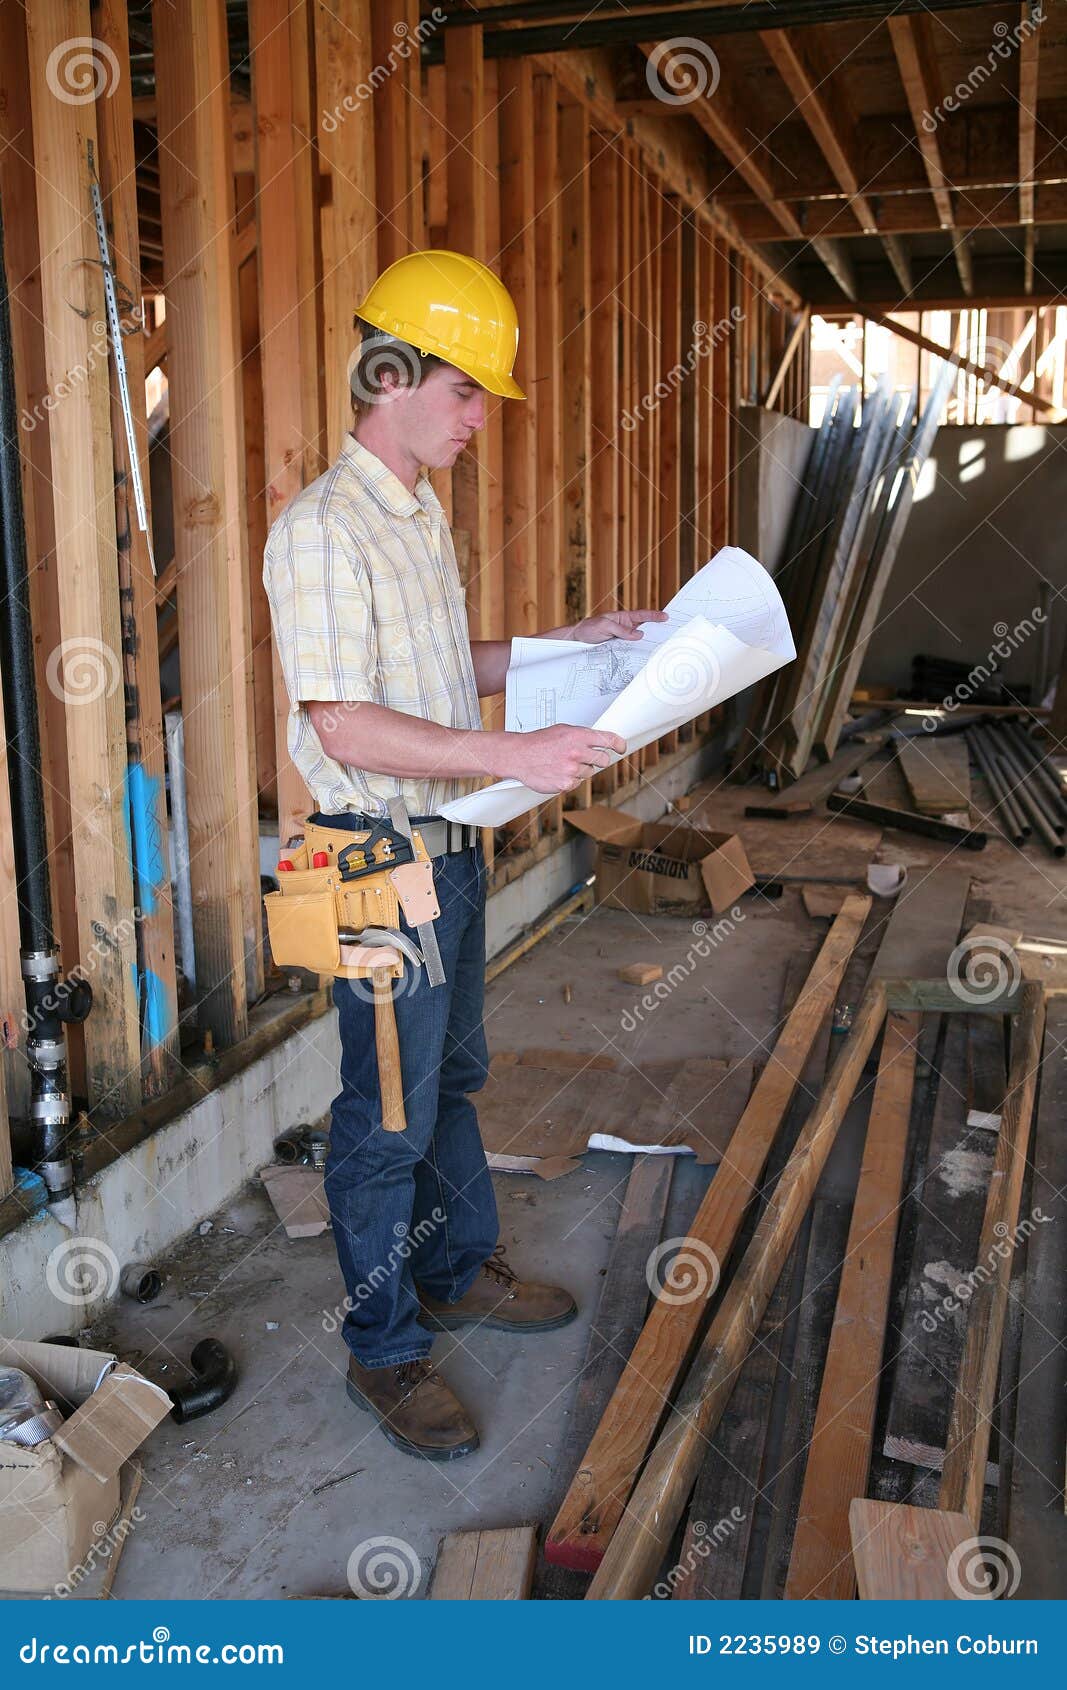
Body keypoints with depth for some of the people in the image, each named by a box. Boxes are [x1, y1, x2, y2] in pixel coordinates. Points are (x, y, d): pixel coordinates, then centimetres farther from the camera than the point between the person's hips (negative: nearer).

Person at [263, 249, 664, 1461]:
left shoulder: (422, 516, 12)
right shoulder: (321, 530, -18)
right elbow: (345, 727, -25)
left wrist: (569, 643, 11)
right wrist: (513, 756, -30)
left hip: (451, 846, 9)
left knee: (451, 1076, 21)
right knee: (388, 1112, 3)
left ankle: (458, 1272, 40)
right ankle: (383, 1349, 20)